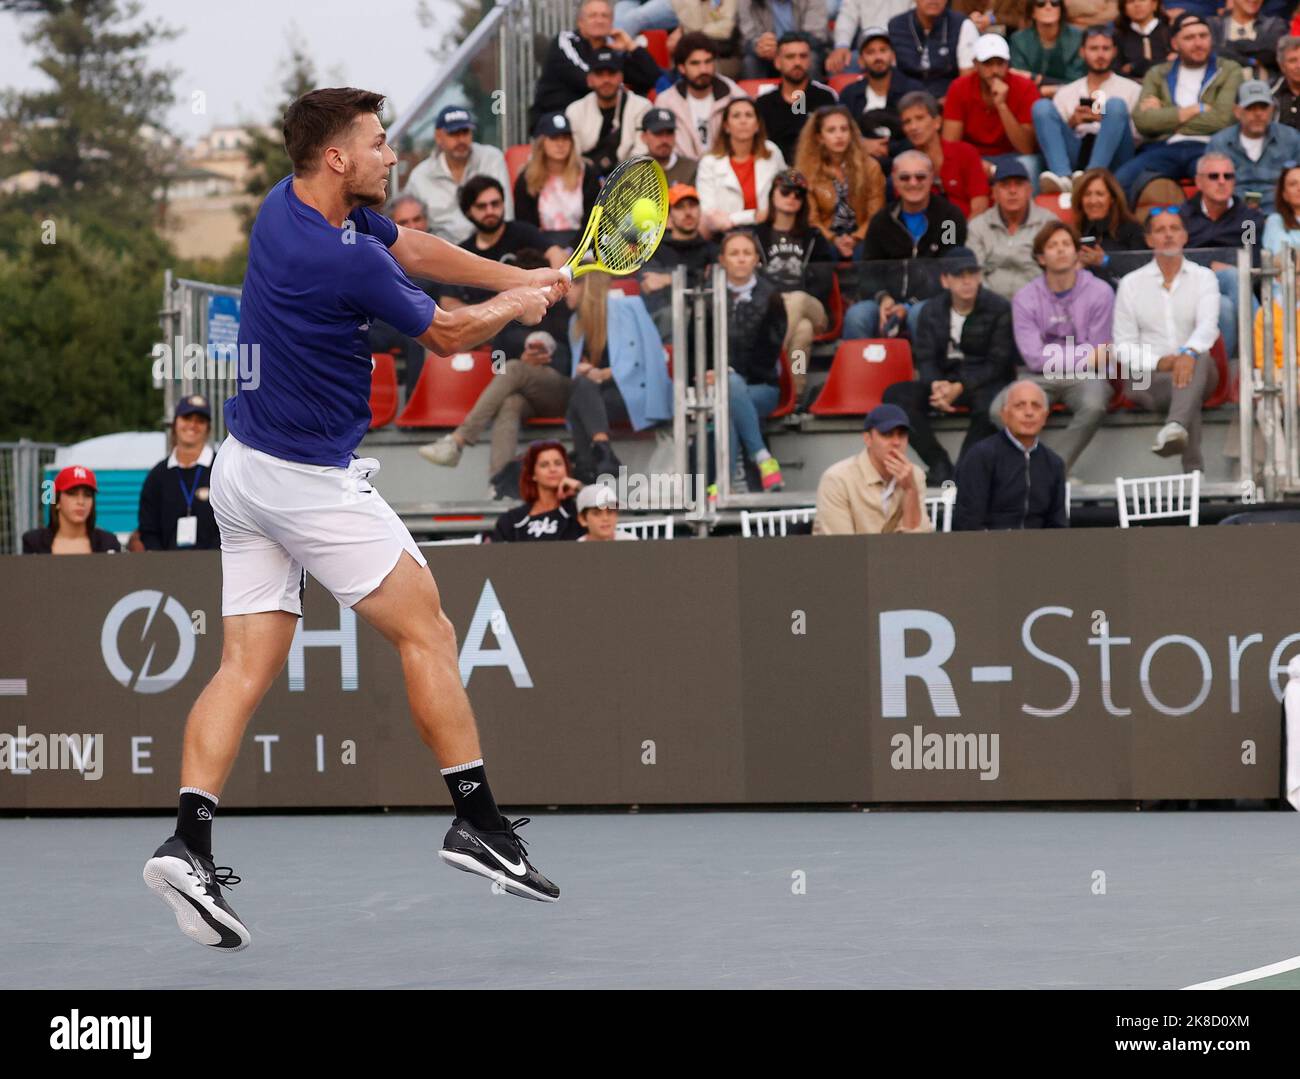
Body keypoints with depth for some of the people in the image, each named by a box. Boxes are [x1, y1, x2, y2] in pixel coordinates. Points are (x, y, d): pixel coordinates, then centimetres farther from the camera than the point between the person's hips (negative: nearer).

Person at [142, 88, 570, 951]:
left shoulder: (292, 203, 5)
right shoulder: (348, 261, -22)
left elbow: (413, 247, 17)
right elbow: (450, 337, -7)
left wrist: (517, 277, 11)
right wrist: (516, 306, 13)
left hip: (245, 472, 9)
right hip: (313, 483, -9)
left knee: (248, 665, 4)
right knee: (426, 631, 4)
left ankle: (190, 844, -8)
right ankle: (478, 825, 8)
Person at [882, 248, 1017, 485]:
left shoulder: (999, 309, -5)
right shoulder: (931, 311, 7)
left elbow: (997, 363, -9)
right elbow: (924, 358, 4)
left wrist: (960, 387, -22)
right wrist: (936, 385, -21)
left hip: (984, 383, -4)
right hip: (944, 380, 4)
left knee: (989, 403, -41)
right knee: (895, 394, -21)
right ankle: (939, 465, -24)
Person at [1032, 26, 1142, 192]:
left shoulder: (1131, 90, 17)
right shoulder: (1066, 93, 24)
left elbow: (1142, 135, 5)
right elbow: (1051, 130, 15)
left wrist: (1108, 119, -9)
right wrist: (1071, 123, -5)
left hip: (1112, 158, -2)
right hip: (1075, 156, 2)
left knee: (1116, 104, -25)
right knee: (1042, 106, -15)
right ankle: (1063, 177, -37)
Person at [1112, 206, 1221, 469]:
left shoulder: (1203, 277, 10)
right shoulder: (1131, 284, 11)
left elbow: (1208, 325, -10)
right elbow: (1123, 346, 6)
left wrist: (1189, 353, -35)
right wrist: (1159, 363, -15)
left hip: (1195, 369, 0)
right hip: (1147, 377, 0)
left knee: (1199, 359, -38)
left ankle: (1175, 428, -67)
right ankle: (1193, 469, -51)